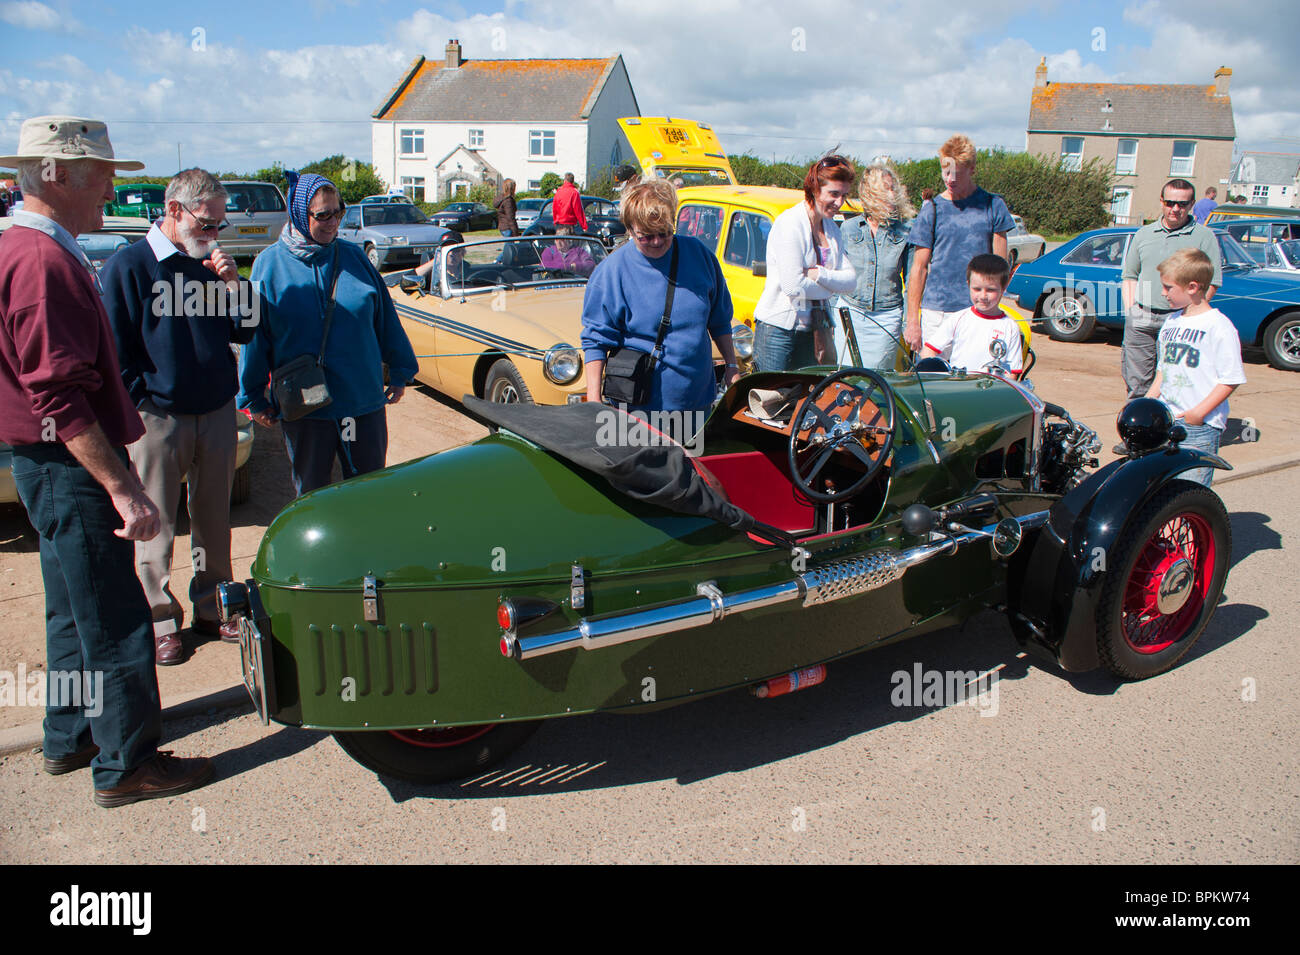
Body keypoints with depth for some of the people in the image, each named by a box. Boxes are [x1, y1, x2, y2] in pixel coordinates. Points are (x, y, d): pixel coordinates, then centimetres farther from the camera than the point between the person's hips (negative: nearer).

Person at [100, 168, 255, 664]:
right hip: (159, 417, -4)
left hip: (217, 413, 5)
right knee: (155, 526, 4)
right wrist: (141, 405, -9)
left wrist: (233, 285, -7)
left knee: (214, 520, 12)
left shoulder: (210, 262, 9)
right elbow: (116, 348, -5)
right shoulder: (128, 265, -5)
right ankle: (160, 621, 16)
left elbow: (244, 331, 8)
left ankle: (212, 609, 25)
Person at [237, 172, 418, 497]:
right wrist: (253, 398, 4)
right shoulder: (270, 264, -2)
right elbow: (254, 334, 2)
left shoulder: (354, 256, 3)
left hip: (364, 400, 2)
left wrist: (399, 372, 12)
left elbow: (386, 318, 10)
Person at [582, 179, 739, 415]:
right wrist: (593, 400, -13)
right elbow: (595, 340, -7)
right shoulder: (611, 270, -9)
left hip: (699, 396, 4)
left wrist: (732, 366, 13)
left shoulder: (699, 254, 2)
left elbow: (719, 321, 14)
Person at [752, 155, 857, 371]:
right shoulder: (790, 223, -12)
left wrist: (819, 274, -14)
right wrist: (831, 287, -4)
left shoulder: (831, 228, 12)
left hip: (810, 330, 7)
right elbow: (793, 286, -20)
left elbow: (850, 280, 4)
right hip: (778, 328, -7)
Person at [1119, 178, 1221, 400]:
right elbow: (1129, 275, 21)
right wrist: (1130, 309, 8)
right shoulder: (1144, 233, 16)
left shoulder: (1204, 236, 4)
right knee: (1136, 382, 6)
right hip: (1140, 320, 3)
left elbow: (1212, 282, 1)